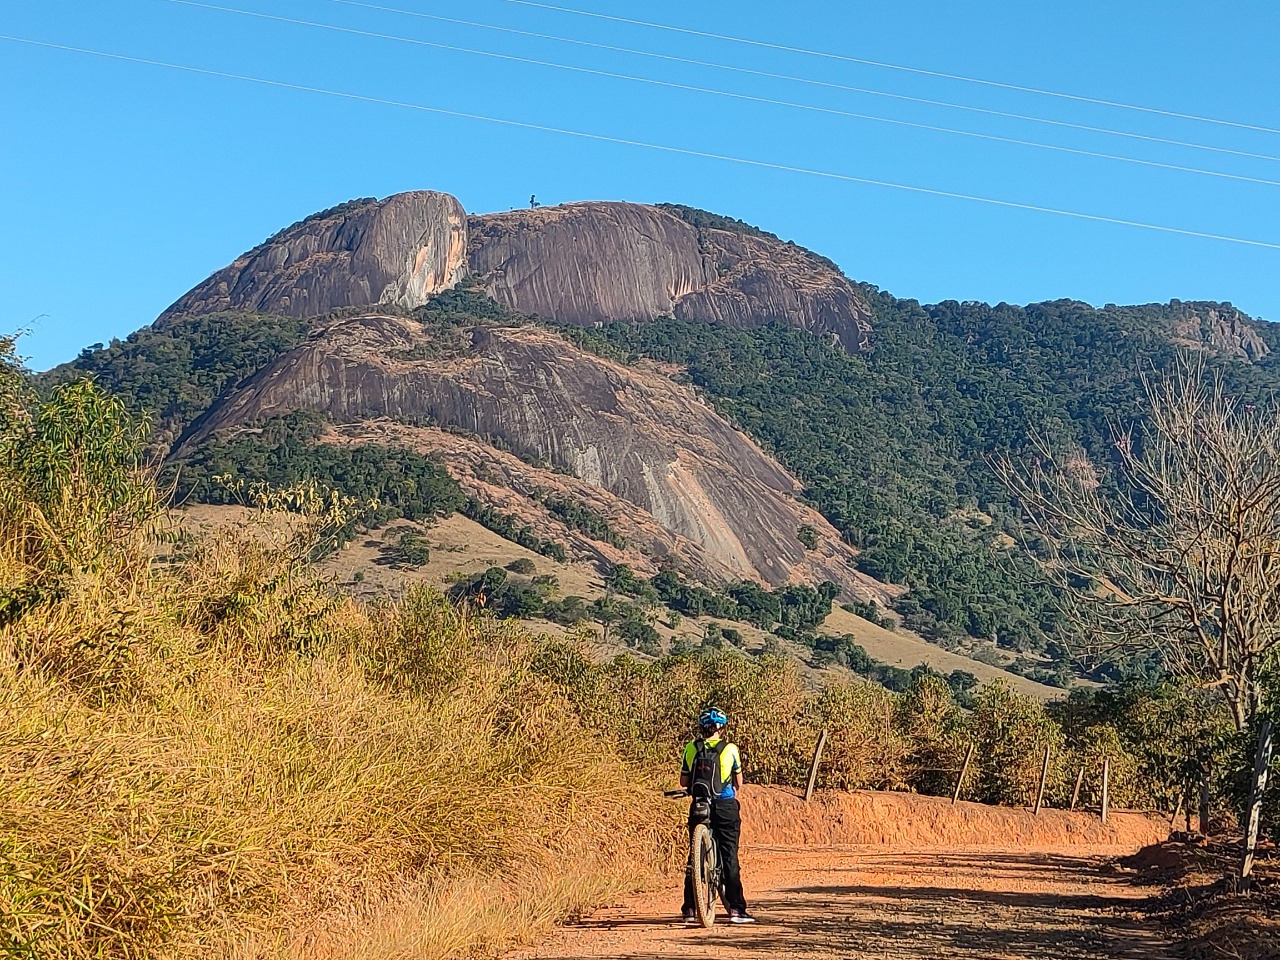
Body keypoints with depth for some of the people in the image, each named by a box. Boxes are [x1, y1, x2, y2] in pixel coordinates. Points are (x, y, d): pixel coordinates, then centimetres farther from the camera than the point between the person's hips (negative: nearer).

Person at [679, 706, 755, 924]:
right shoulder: (730, 749, -4)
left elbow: (684, 782, 3)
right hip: (725, 807, -2)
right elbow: (738, 782, 7)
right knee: (729, 857, 2)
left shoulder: (691, 749, 0)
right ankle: (735, 908, -1)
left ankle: (689, 909, 10)